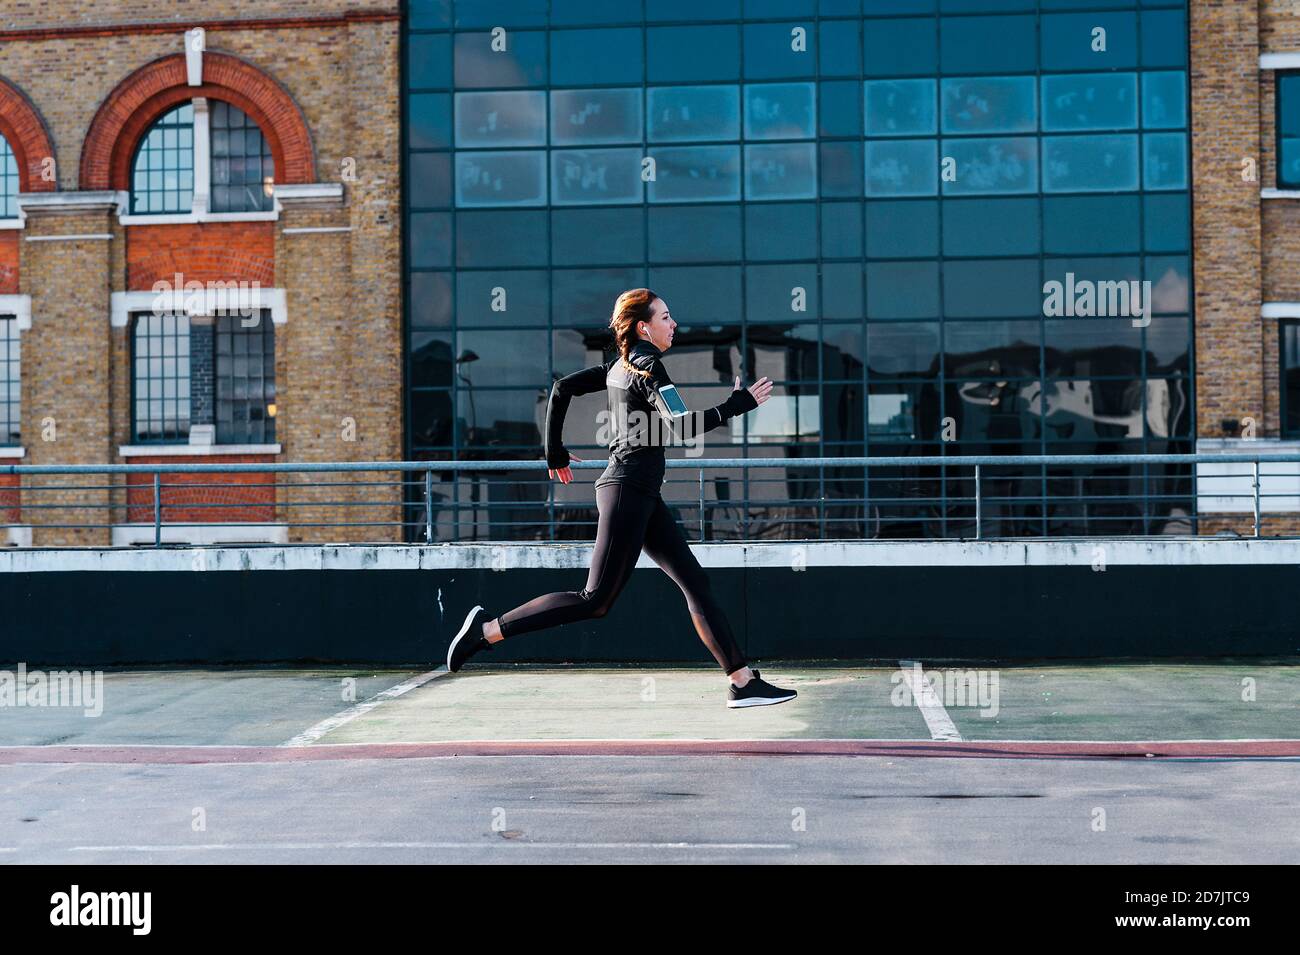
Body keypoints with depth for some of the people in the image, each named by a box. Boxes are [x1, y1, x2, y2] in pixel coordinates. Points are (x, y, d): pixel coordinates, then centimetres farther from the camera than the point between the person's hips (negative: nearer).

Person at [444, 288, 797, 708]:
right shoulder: (647, 366, -12)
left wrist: (555, 453, 22)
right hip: (628, 492, -10)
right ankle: (488, 629, -5)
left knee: (696, 583, 6)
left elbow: (562, 386, 17)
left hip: (642, 497, 10)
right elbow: (681, 428, -23)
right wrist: (737, 405, -17)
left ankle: (742, 681, 6)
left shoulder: (620, 366, 14)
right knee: (595, 601, -8)